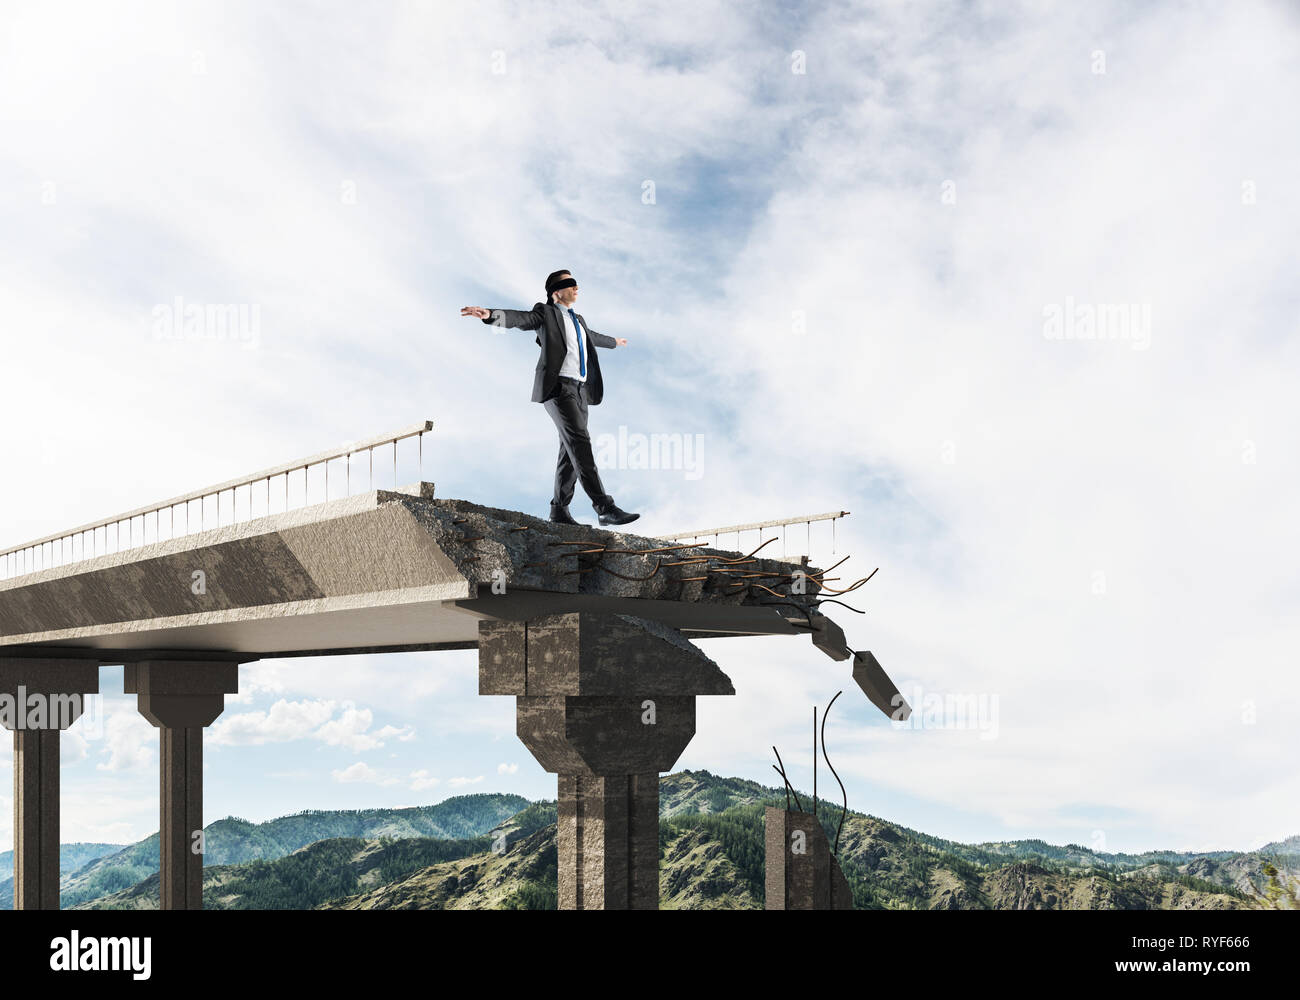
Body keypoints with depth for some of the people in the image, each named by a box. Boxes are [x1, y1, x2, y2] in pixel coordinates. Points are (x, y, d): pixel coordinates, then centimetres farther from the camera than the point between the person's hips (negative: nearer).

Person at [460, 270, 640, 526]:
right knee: (580, 444, -17)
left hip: (578, 390, 8)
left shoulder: (577, 320, 27)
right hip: (558, 387, -8)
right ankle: (606, 508, -24)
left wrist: (613, 341, 68)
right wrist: (490, 314, -36)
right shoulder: (546, 313, 3)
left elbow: (592, 337, 48)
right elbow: (519, 318, -15)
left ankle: (559, 509, 9)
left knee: (571, 451, 3)